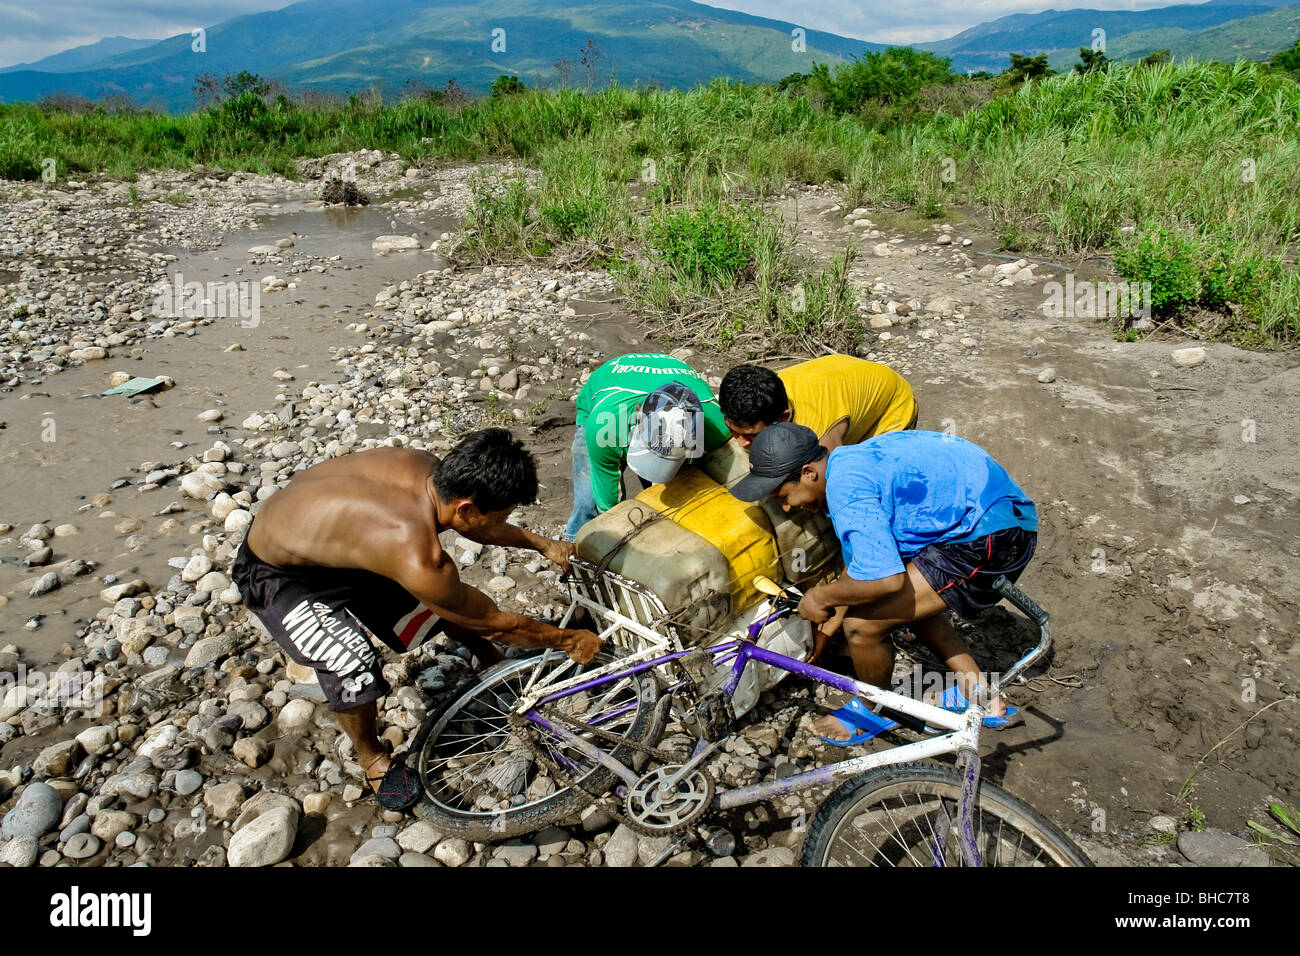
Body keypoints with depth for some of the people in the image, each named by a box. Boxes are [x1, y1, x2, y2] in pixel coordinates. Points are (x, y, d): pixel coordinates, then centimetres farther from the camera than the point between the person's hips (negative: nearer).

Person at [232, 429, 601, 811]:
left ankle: (493, 661, 33)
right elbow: (497, 623, -25)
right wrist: (570, 641, -12)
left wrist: (542, 544, 9)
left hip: (331, 546, 8)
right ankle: (371, 756, 5)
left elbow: (478, 524, 5)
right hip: (273, 578, -7)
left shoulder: (423, 466, -19)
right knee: (355, 666, -26)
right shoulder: (417, 559, -41)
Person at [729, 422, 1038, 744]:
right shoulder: (848, 460, 12)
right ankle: (978, 695, 35)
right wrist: (829, 625, 30)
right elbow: (861, 561, 23)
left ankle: (873, 711, 21)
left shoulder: (846, 488, -21)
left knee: (862, 624, -8)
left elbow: (886, 579, -27)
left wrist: (822, 597, -9)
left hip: (988, 540, -11)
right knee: (908, 600, 29)